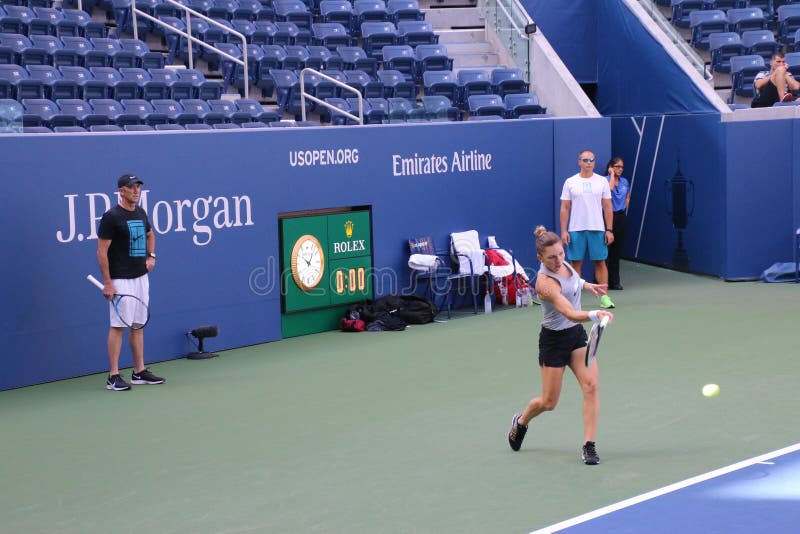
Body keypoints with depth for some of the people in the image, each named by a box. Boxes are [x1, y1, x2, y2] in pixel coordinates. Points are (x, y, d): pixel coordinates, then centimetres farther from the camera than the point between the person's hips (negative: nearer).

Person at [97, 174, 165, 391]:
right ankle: (113, 376, -2)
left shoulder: (141, 213, 10)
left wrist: (151, 256, 12)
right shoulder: (111, 216, -12)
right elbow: (102, 251, -13)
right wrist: (107, 282, -17)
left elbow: (150, 235, 30)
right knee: (118, 326, -6)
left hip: (141, 277, 7)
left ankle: (139, 372, 17)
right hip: (120, 280, -7)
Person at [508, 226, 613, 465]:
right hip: (555, 339, -6)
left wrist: (585, 284, 15)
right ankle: (521, 421, 39)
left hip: (577, 333, 6)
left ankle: (589, 445, -6)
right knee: (549, 402, 6)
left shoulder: (562, 263, -6)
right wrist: (596, 315, -58)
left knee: (591, 385, -11)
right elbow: (571, 314, -43)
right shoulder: (545, 282, -30)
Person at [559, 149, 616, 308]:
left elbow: (608, 207, 6)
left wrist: (609, 230, -1)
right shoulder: (570, 182, 4)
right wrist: (564, 231, -3)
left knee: (600, 262, 1)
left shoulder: (602, 181, 5)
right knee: (575, 263, 2)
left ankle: (604, 297, 4)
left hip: (598, 229, 0)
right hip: (575, 230, 0)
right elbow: (565, 208, 4)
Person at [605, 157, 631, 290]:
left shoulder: (625, 181, 12)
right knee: (606, 249, -6)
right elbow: (610, 188, -29)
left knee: (617, 250, 9)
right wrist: (612, 174, -14)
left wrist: (624, 208, 15)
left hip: (621, 217, 6)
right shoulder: (605, 179, -6)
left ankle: (614, 281, 16)